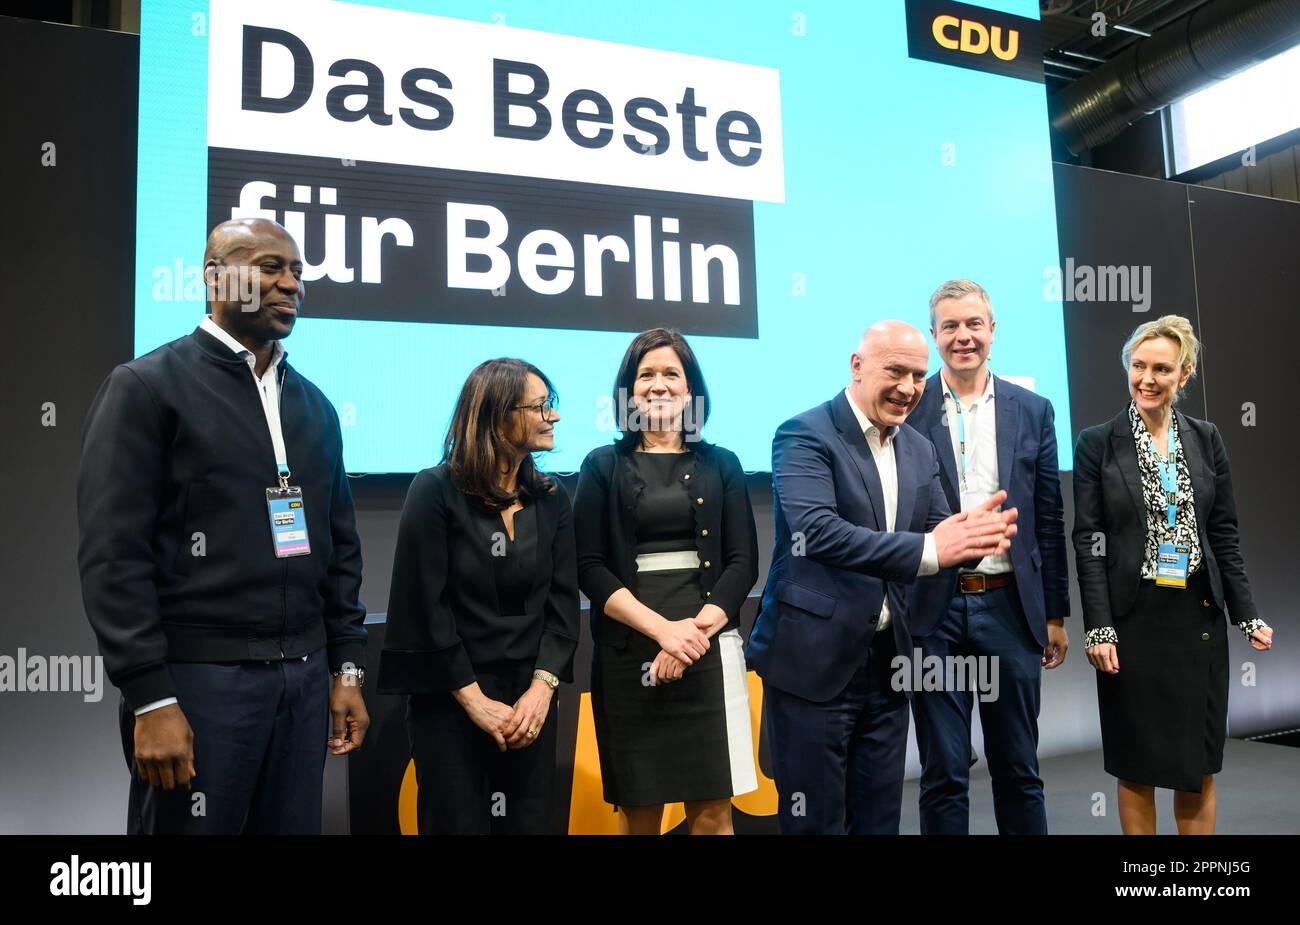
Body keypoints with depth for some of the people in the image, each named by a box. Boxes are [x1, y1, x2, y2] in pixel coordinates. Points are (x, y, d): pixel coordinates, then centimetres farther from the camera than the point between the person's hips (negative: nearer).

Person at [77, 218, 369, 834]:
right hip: (197, 677, -5)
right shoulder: (145, 386, -4)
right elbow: (112, 555, -11)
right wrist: (149, 699, -15)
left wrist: (346, 668, 9)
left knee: (296, 825, 13)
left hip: (304, 676, 5)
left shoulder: (314, 404, 13)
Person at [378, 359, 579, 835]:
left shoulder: (552, 498, 4)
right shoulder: (435, 490, -9)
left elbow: (563, 601, 1)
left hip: (531, 700, 4)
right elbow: (426, 606, -12)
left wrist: (542, 688, -11)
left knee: (531, 823, 10)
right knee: (458, 823, 7)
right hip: (449, 703, -4)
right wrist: (475, 701, -13)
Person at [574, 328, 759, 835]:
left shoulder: (721, 464, 9)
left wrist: (696, 629, -11)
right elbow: (589, 567, -2)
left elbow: (743, 563, 4)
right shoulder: (604, 466, 5)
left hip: (708, 650, 1)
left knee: (712, 810, 2)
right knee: (639, 811, 6)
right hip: (627, 655, 0)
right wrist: (662, 628, -13)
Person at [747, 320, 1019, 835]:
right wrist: (928, 549, -32)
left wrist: (972, 537, -17)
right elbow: (816, 531, -26)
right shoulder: (804, 435, -11)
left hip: (886, 664, 7)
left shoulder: (920, 450, 11)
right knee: (816, 821, 5)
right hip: (813, 660, -6)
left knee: (879, 819, 17)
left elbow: (938, 537, 7)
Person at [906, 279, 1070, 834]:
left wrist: (1056, 614, 9)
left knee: (1019, 769, 14)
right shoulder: (908, 409, -1)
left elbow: (1049, 520, 9)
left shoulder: (1032, 411, 7)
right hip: (933, 609, -2)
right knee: (943, 775, 8)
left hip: (1009, 607, 2)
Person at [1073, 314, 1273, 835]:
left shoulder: (1205, 439, 7)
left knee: (1198, 767, 9)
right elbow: (1087, 541, -6)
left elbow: (1224, 534, 9)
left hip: (1198, 617, 3)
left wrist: (1246, 615, 4)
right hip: (1131, 620, -3)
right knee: (1136, 766, 6)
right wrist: (1098, 629, -11)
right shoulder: (1097, 444, -3)